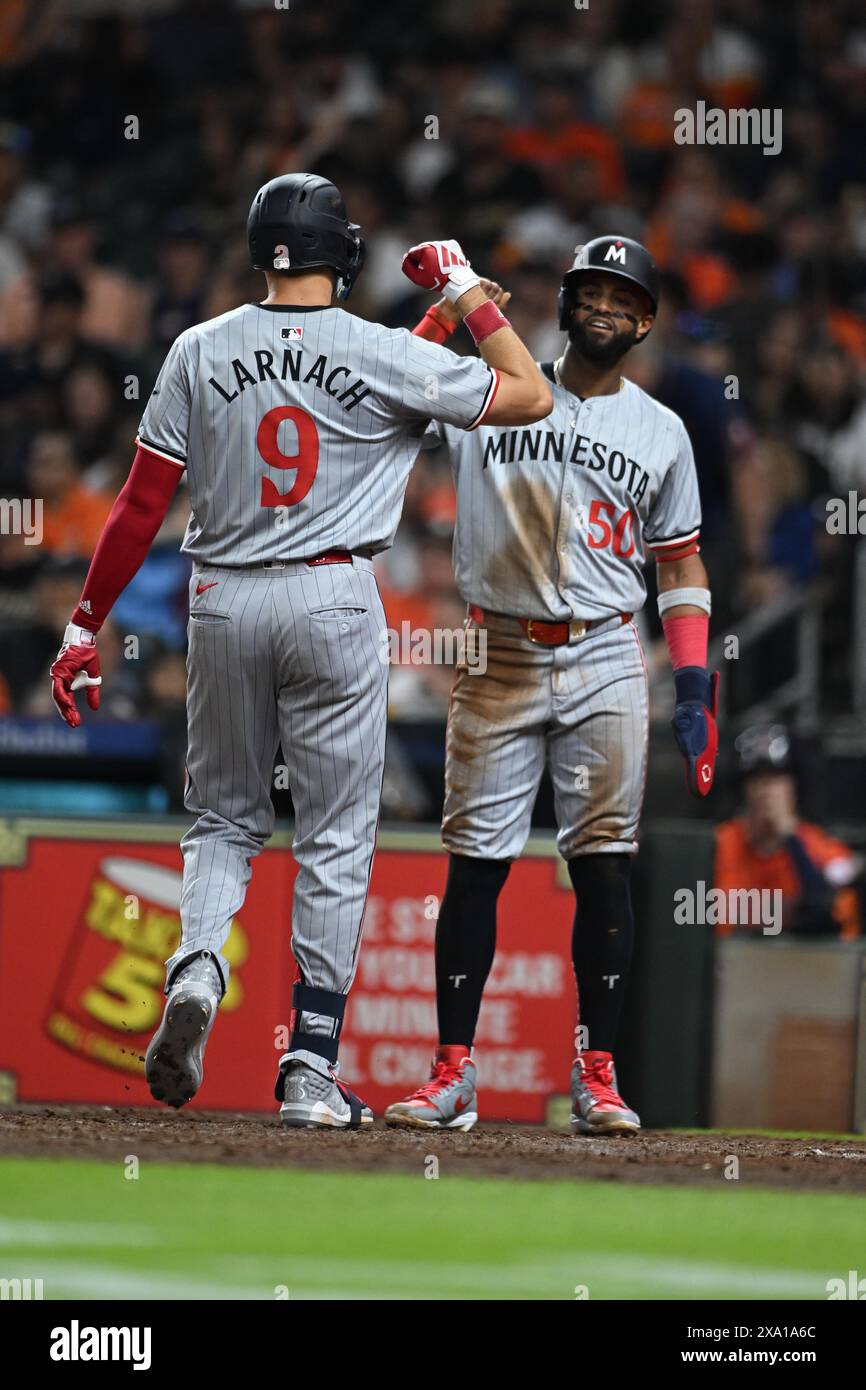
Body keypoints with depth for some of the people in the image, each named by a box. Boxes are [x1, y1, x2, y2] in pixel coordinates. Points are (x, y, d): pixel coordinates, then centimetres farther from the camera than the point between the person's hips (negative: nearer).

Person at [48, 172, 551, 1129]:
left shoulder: (201, 352, -1)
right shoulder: (386, 358, -7)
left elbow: (142, 502, -1)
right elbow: (530, 396, 3)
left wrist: (86, 623, 5)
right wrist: (466, 290, 10)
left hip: (223, 602, 2)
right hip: (332, 600, -2)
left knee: (222, 816, 17)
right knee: (335, 839, 4)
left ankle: (196, 968, -12)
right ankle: (311, 1067, 1)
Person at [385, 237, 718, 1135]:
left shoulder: (660, 433, 10)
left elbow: (681, 563, 13)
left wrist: (694, 685, 4)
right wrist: (448, 310, -14)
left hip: (605, 664, 1)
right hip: (499, 659, -1)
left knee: (604, 865, -3)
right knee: (476, 865, -2)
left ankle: (596, 1076, 2)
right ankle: (452, 1074, 2)